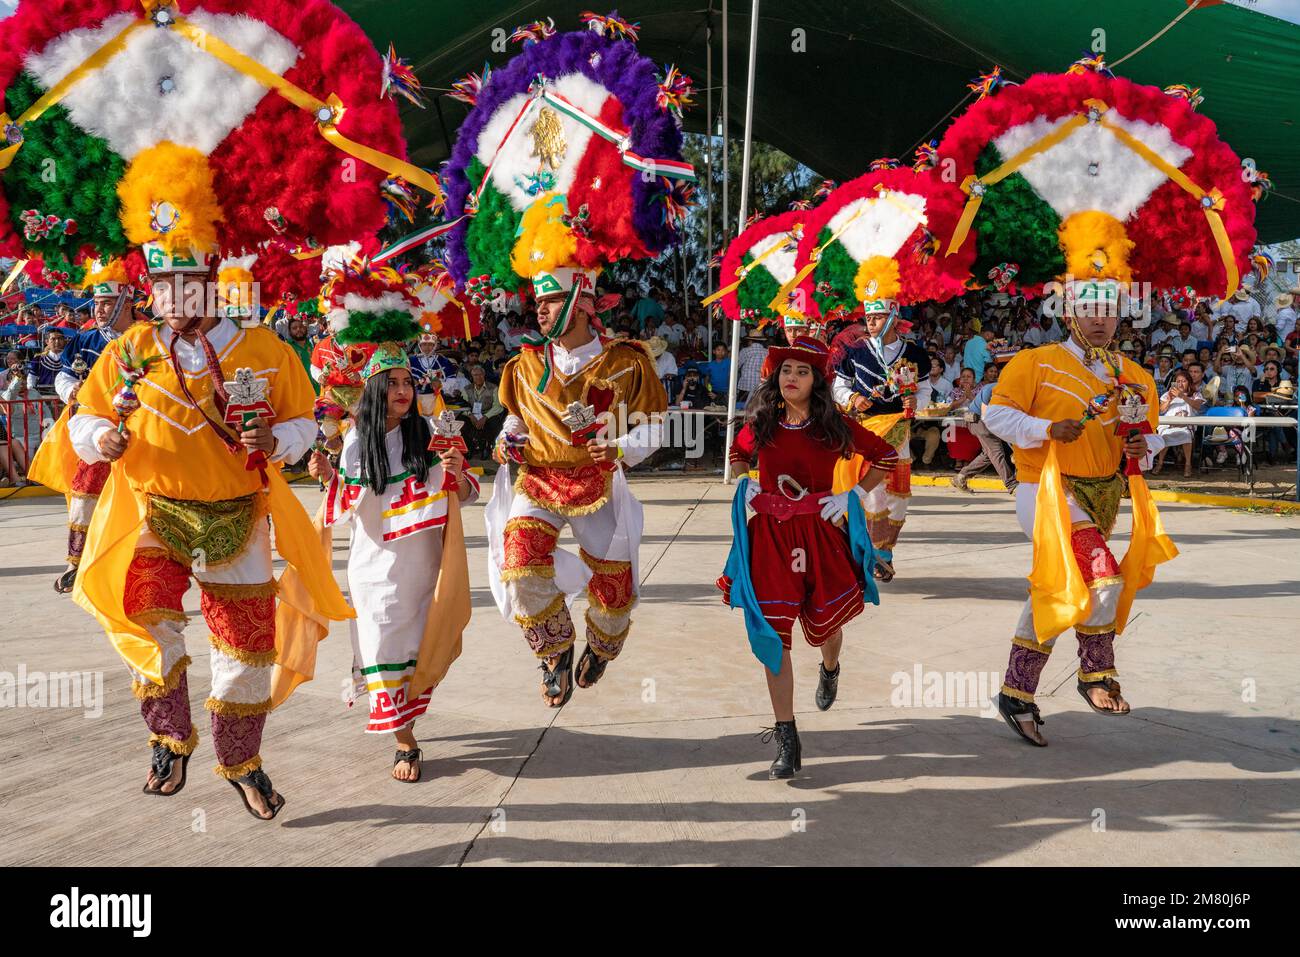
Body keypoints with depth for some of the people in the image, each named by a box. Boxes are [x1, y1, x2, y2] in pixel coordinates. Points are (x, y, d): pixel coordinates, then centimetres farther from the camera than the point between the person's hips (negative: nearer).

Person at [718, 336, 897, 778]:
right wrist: (744, 489, 8)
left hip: (821, 534, 0)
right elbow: (737, 455, 24)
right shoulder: (760, 425, 2)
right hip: (770, 537, 1)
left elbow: (887, 456, 7)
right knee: (774, 634, -5)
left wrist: (854, 496, -1)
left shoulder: (834, 426, -4)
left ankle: (829, 669, 54)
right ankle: (786, 741, 2)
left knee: (825, 622, 13)